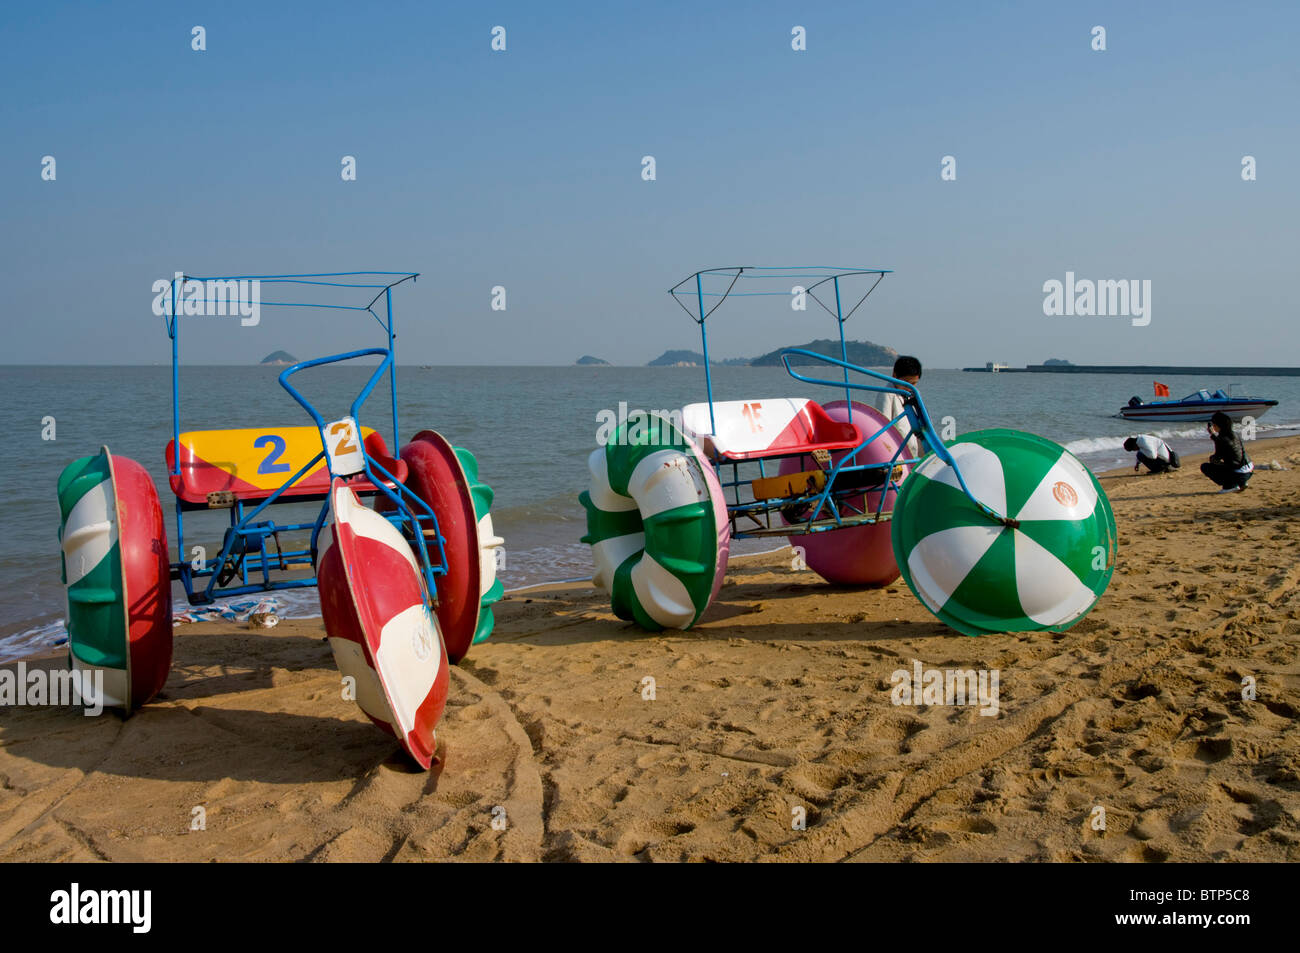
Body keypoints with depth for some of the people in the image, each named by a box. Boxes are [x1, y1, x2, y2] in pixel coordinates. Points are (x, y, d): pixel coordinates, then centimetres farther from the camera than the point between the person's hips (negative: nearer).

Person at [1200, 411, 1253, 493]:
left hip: (1239, 474, -9)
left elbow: (1217, 459, -7)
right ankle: (1240, 483, 19)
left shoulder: (1222, 439, -15)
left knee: (1204, 467, -1)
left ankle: (1230, 485, -6)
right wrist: (1213, 434, 34)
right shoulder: (1234, 435, 10)